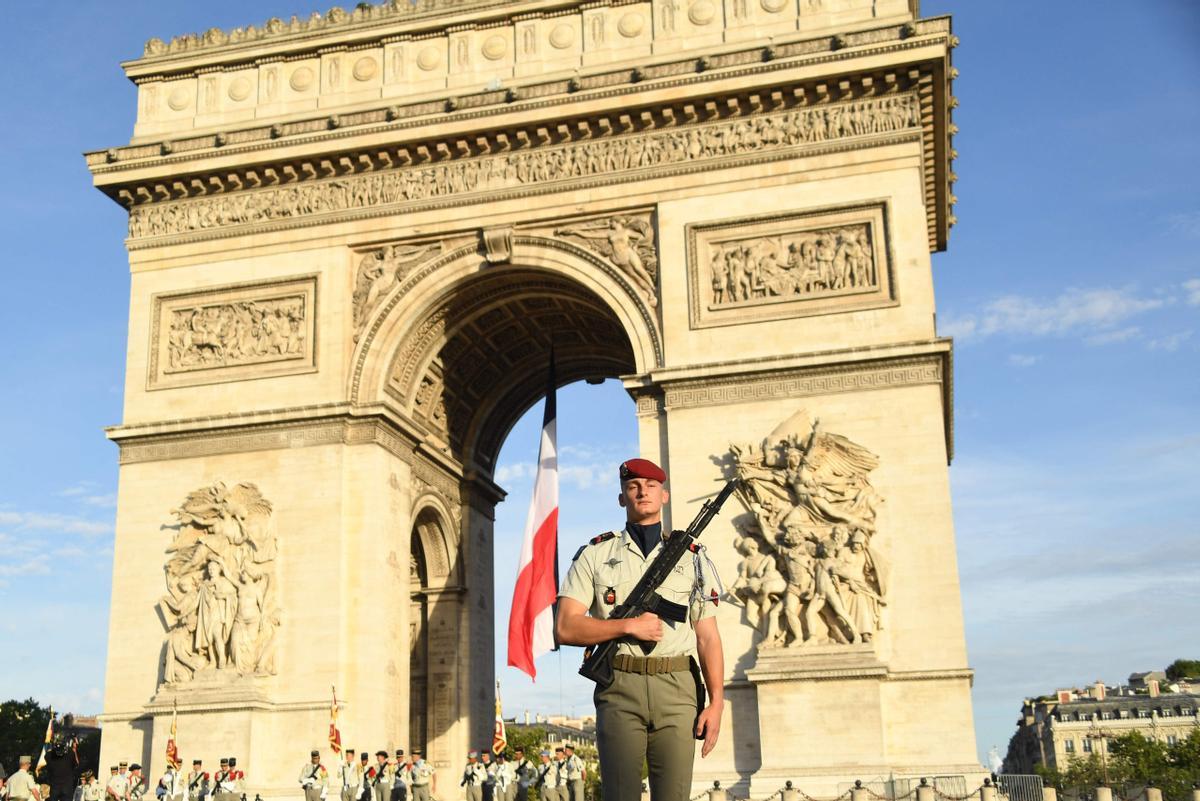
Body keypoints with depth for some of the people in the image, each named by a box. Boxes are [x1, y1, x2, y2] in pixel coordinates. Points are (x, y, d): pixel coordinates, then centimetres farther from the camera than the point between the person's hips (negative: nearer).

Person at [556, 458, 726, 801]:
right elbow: (565, 628, 1)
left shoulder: (692, 557, 14)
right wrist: (629, 625, -9)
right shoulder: (595, 555, 9)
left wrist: (716, 703, -2)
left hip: (678, 691, 1)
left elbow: (708, 637, 9)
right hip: (619, 690, -1)